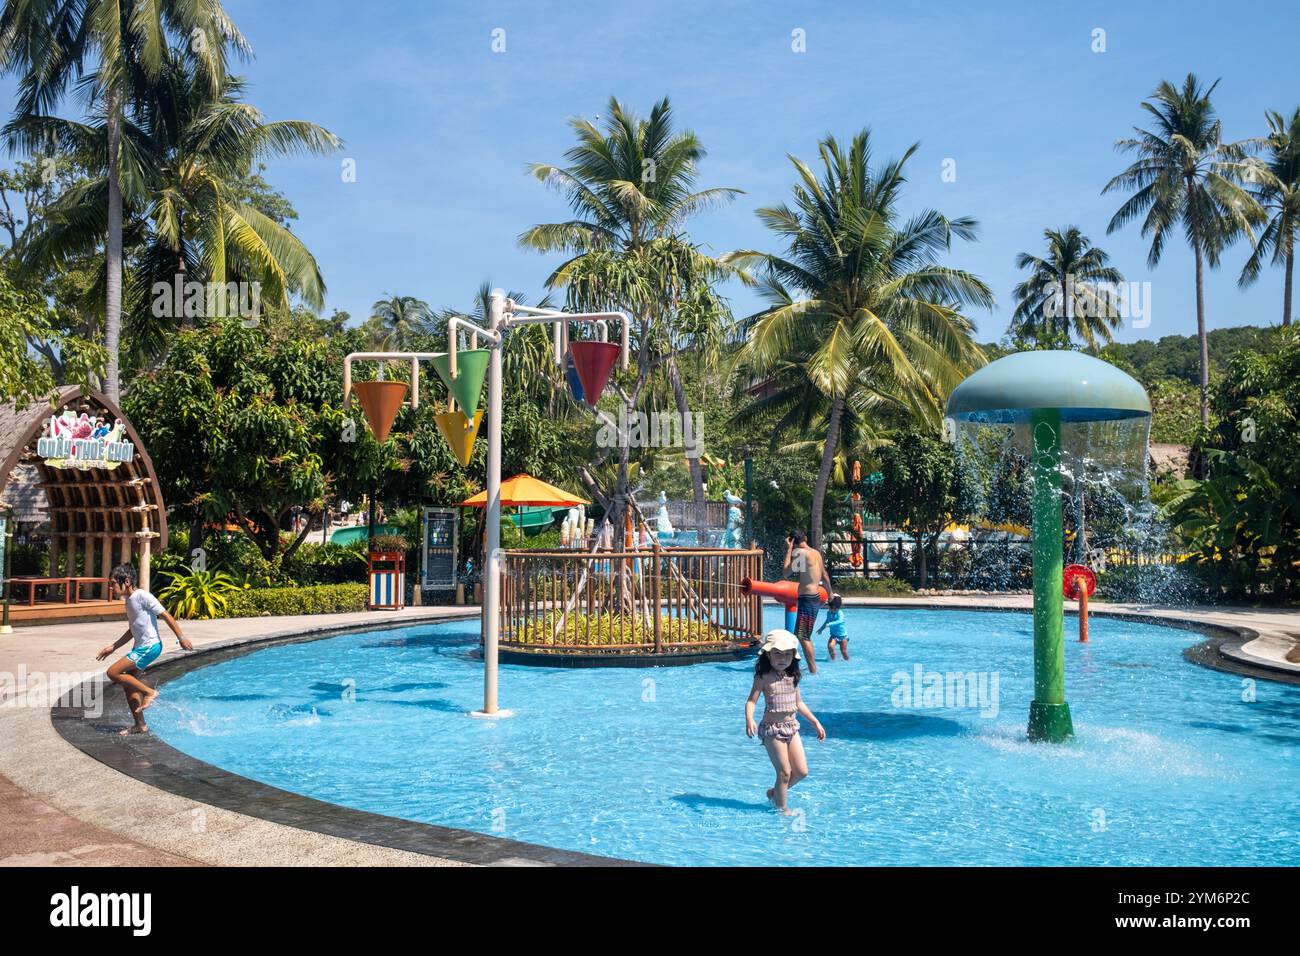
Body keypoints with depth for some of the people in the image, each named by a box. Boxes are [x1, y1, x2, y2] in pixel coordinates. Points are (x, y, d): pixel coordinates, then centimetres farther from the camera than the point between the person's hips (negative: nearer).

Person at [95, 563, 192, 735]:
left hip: (150, 646, -10)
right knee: (128, 684, 9)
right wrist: (113, 647, 22)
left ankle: (149, 692, -4)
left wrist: (181, 638, -16)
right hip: (140, 647, 10)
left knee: (112, 672, -14)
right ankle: (140, 726, 15)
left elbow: (166, 616, -15)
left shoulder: (142, 596, -15)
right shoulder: (129, 600, 14)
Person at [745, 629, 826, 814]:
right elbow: (751, 701, -15)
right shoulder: (764, 677, -10)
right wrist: (749, 720, -33)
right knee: (784, 772, -3)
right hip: (772, 729, -6)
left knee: (802, 771, 5)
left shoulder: (792, 677, 7)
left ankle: (775, 792, 27)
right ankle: (781, 808, 14)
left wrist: (815, 722, 18)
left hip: (792, 728, 6)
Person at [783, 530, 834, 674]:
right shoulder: (816, 553, 12)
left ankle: (813, 670, -13)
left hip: (807, 599, -9)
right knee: (806, 636, 17)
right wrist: (830, 593, 37)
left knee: (802, 635, -10)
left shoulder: (800, 552, -14)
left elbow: (786, 571, -15)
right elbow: (825, 576, 23)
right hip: (816, 598, 9)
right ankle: (812, 667, 23)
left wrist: (789, 550, -8)